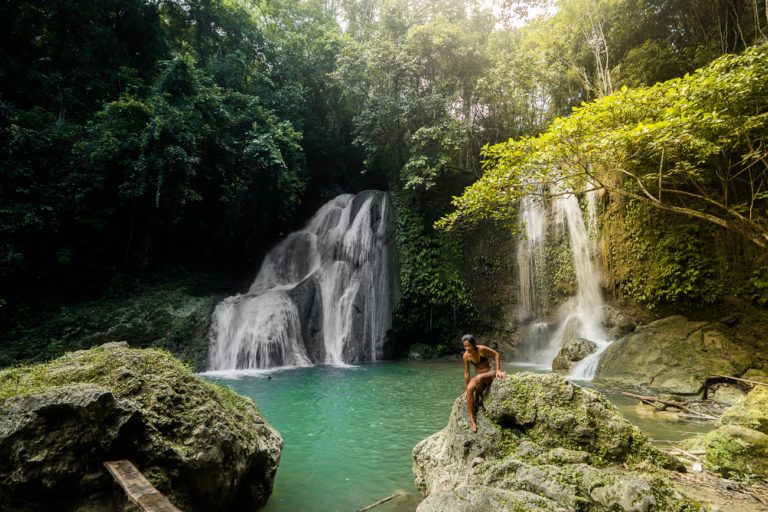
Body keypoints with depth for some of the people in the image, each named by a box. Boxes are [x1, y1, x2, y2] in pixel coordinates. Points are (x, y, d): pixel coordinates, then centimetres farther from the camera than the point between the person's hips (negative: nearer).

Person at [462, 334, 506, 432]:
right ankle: (471, 418, -22)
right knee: (469, 389, -27)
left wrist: (498, 370, -14)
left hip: (490, 373, -3)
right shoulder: (466, 356, -12)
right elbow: (466, 374, -5)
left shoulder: (482, 349, -23)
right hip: (478, 376, 3)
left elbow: (496, 355, -9)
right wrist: (466, 388, 0)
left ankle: (478, 397, -7)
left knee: (478, 378, -37)